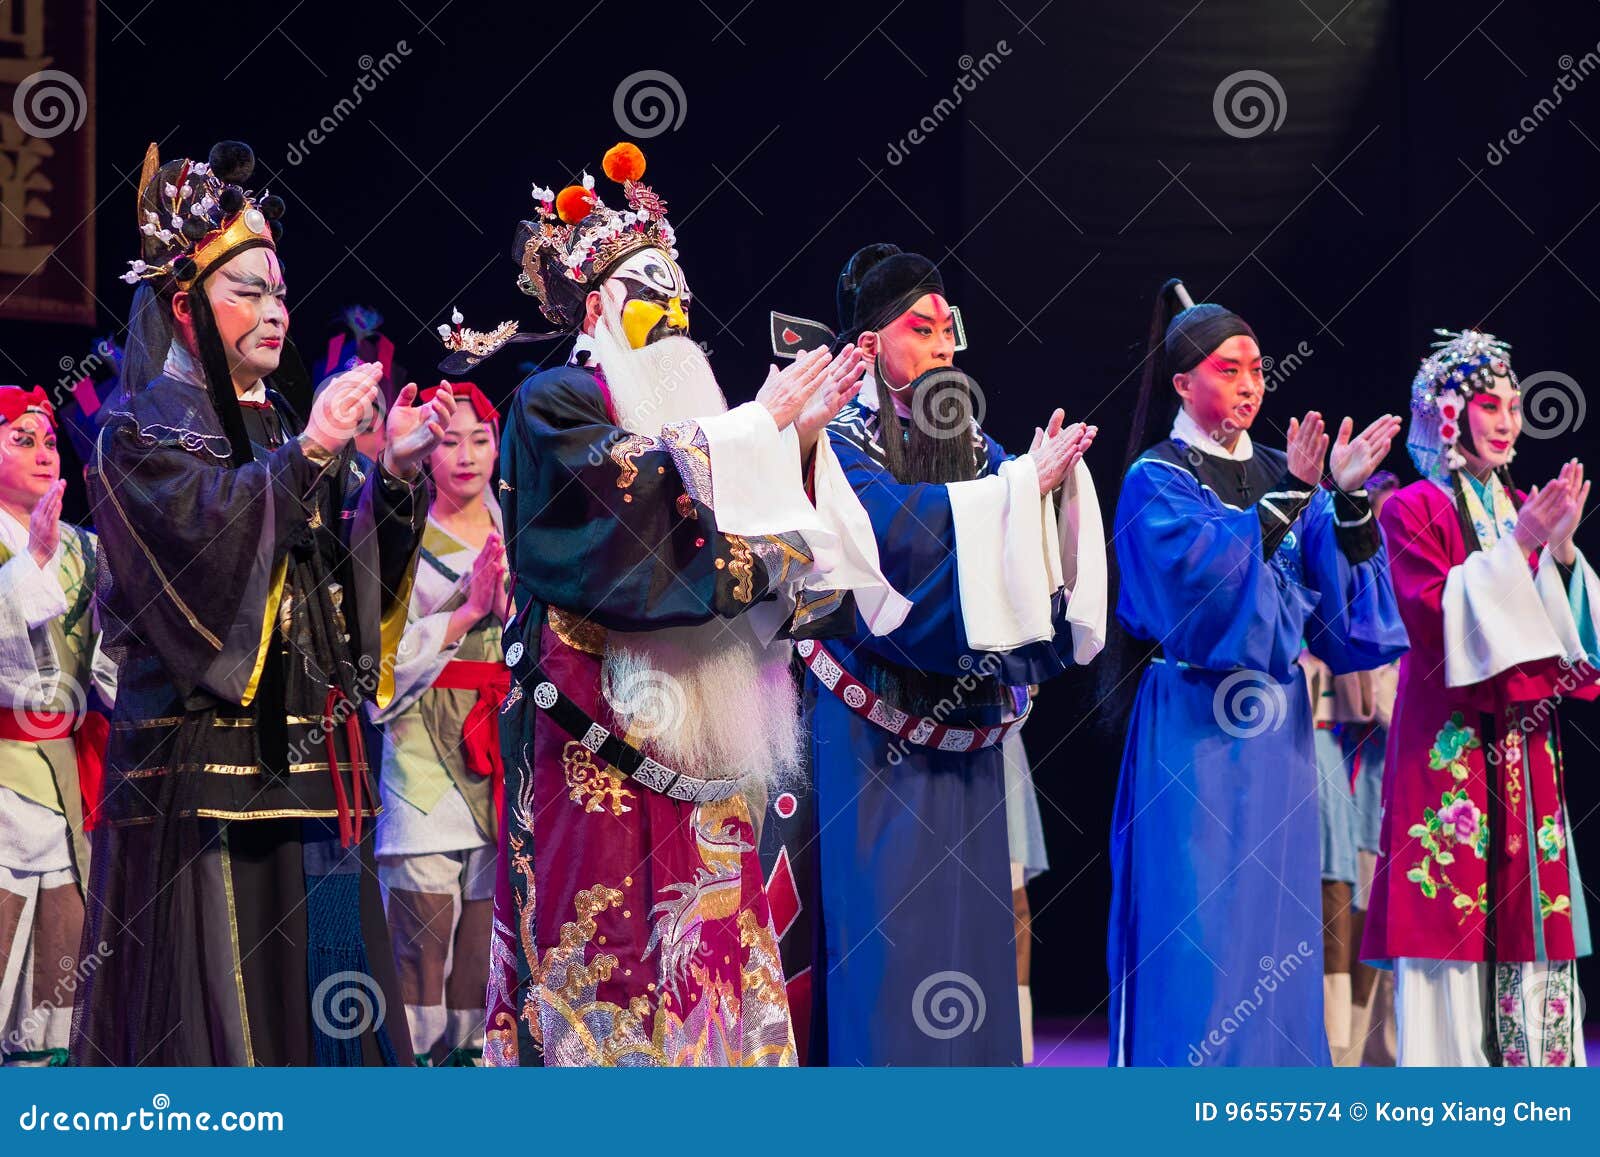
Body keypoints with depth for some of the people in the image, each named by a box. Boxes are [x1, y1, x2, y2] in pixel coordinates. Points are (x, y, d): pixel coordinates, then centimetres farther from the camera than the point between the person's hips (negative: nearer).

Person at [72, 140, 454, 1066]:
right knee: (213, 988, -10)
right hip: (205, 769, -6)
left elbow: (361, 575, 11)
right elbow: (198, 542, -18)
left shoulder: (286, 433, 20)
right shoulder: (141, 434, 1)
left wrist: (397, 476, -4)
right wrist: (309, 458, -24)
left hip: (314, 765, 7)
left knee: (315, 983, 3)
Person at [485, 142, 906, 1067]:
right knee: (614, 955, -10)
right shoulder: (556, 407, 0)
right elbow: (638, 500, -18)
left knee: (713, 956, 2)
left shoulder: (695, 413, 21)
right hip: (602, 745, -7)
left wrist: (799, 441, 0)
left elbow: (770, 548, 13)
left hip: (701, 748, 7)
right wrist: (757, 429, -11)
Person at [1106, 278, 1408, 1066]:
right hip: (1193, 727, -5)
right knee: (1191, 923, -6)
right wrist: (1289, 498, -24)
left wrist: (1348, 499, -14)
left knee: (1276, 917, 5)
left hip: (1277, 727, 5)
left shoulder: (1285, 476, 12)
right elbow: (1194, 571, -21)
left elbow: (1340, 589, 2)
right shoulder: (1156, 481, -2)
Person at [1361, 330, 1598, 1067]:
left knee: (1527, 910, 2)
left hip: (1524, 748, 6)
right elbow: (1433, 617, -15)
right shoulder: (1415, 510, -1)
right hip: (1450, 744, -6)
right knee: (1453, 915, -9)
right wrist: (1517, 547, -17)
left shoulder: (1525, 510, 17)